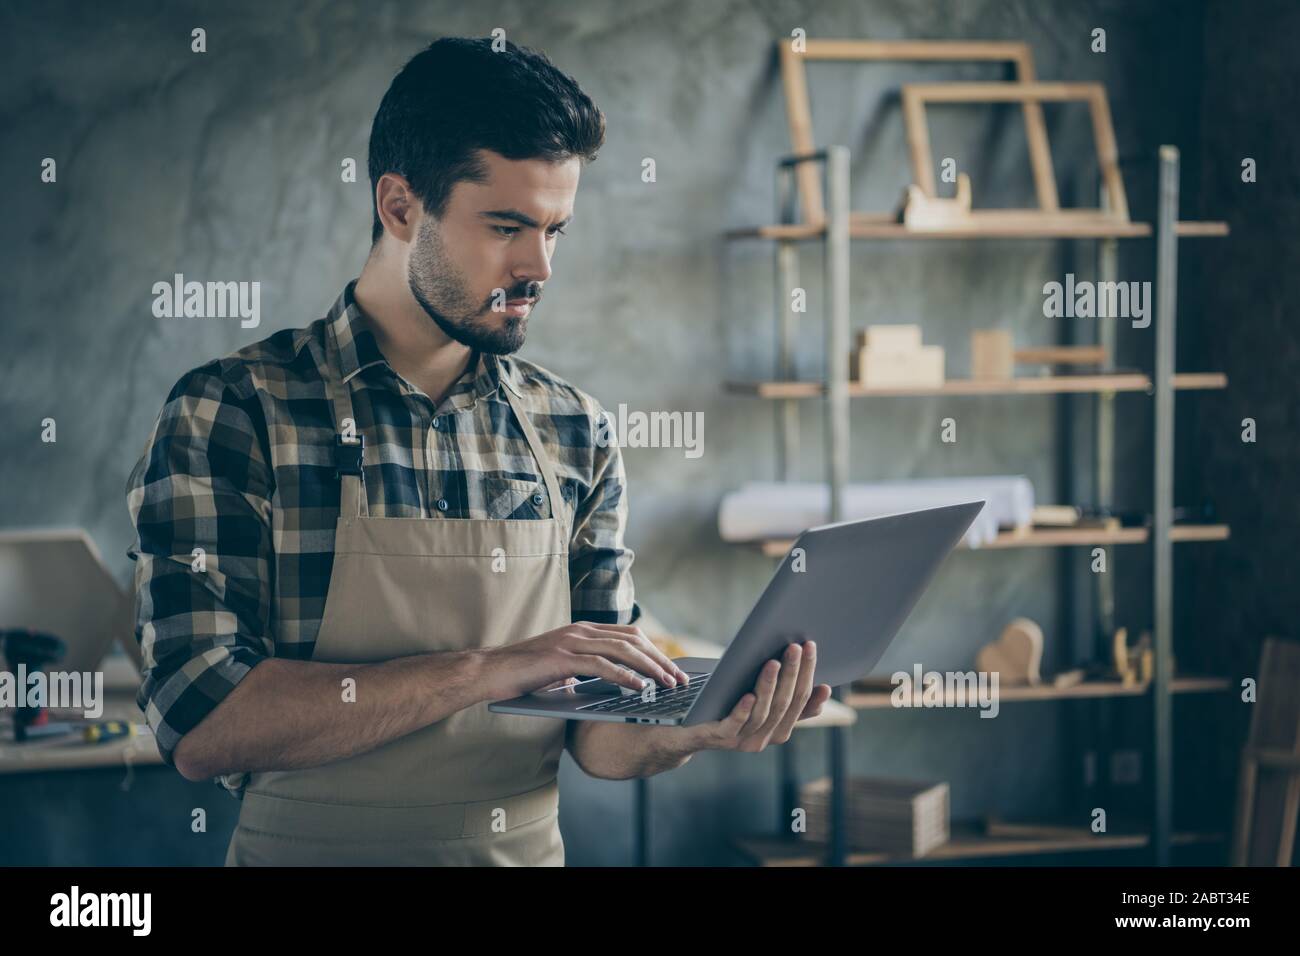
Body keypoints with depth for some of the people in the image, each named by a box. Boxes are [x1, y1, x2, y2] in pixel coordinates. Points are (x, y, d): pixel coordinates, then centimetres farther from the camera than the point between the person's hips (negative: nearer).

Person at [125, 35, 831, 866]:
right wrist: (483, 670, -20)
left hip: (529, 851, 3)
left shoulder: (575, 435, 6)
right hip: (311, 853, -3)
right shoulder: (228, 413, -6)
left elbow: (599, 735, 8)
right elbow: (202, 724, -16)